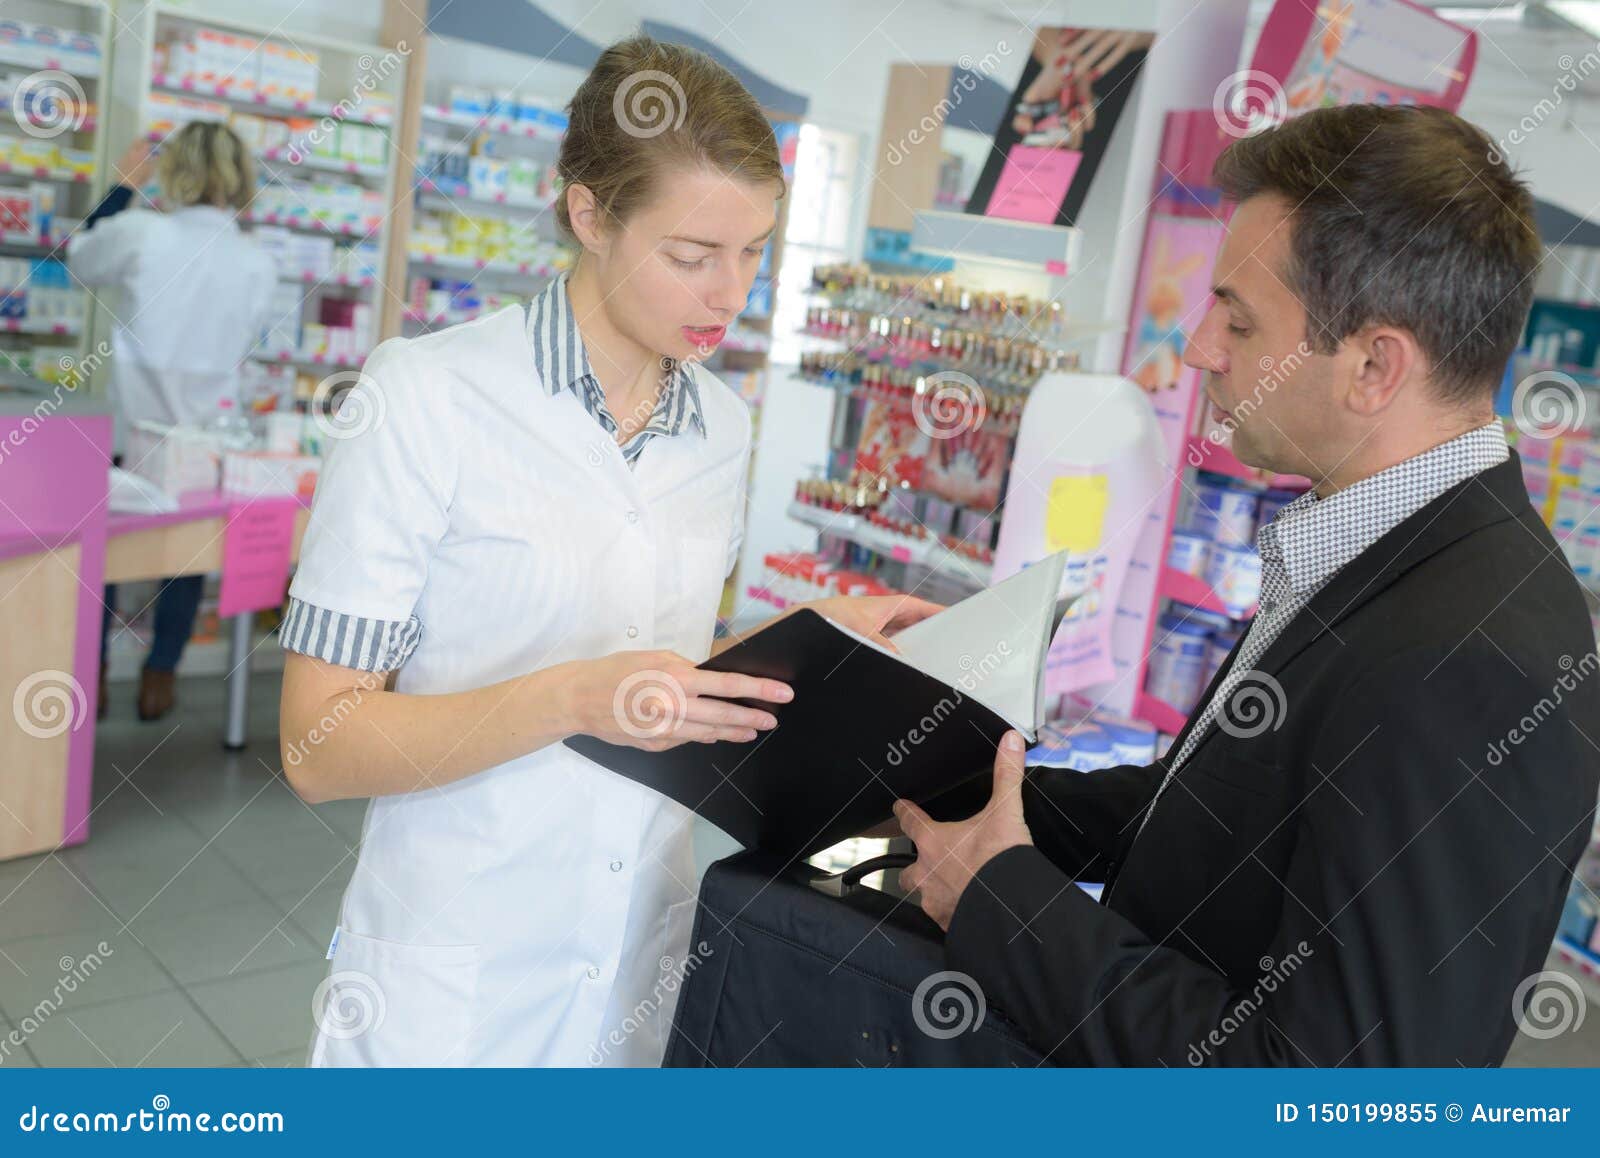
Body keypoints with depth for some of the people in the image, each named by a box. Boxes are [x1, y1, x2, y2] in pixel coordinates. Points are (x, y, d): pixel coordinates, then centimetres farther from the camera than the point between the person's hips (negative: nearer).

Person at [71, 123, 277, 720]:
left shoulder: (141, 232, -13)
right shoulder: (259, 264, -7)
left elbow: (80, 259, 10)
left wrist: (125, 185, 16)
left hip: (132, 424, -1)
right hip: (206, 434, 1)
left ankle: (92, 675, 19)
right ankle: (160, 675, 19)